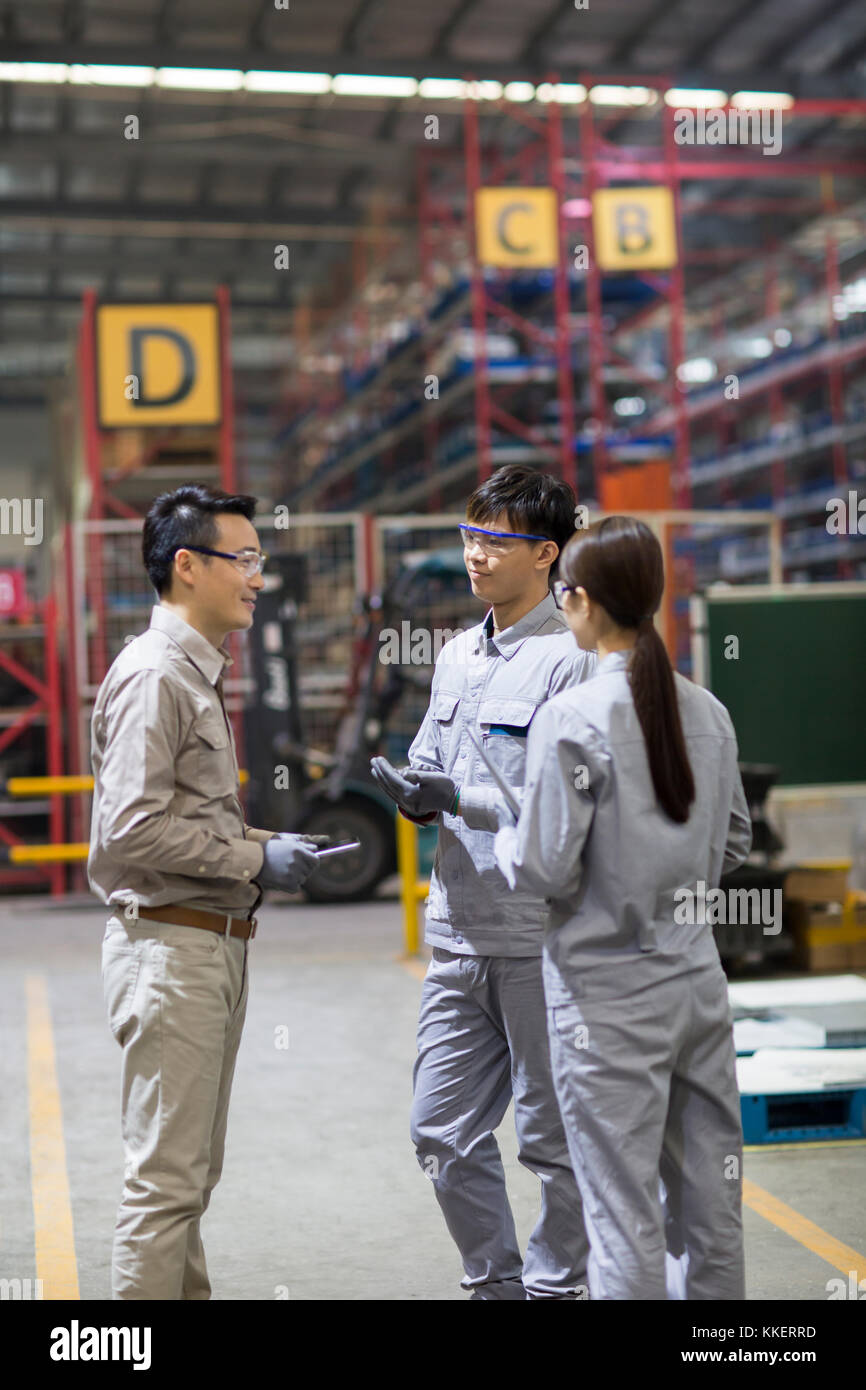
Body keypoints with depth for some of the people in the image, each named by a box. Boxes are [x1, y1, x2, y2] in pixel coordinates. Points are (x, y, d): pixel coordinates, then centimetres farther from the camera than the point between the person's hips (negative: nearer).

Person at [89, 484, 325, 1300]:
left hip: (214, 945, 10)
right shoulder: (153, 674, -15)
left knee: (193, 1172, 18)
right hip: (169, 947, -10)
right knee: (167, 1178, -5)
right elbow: (134, 829, -23)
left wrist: (266, 845, 8)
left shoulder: (198, 673, 17)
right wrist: (255, 860, -16)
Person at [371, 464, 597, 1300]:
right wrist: (411, 790, -4)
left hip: (541, 938, -7)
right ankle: (494, 1281, 30)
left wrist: (462, 799, -21)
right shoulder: (457, 656, 14)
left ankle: (555, 1285, 25)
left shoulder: (571, 661, -11)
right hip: (458, 930, 8)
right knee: (442, 1133, 13)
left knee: (551, 1138, 7)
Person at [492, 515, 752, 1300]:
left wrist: (503, 837, 4)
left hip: (609, 994, -6)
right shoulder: (707, 711, 3)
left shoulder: (573, 718, -16)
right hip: (698, 978, 6)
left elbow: (545, 870, -15)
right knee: (711, 1209, 14)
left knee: (627, 1215, 4)